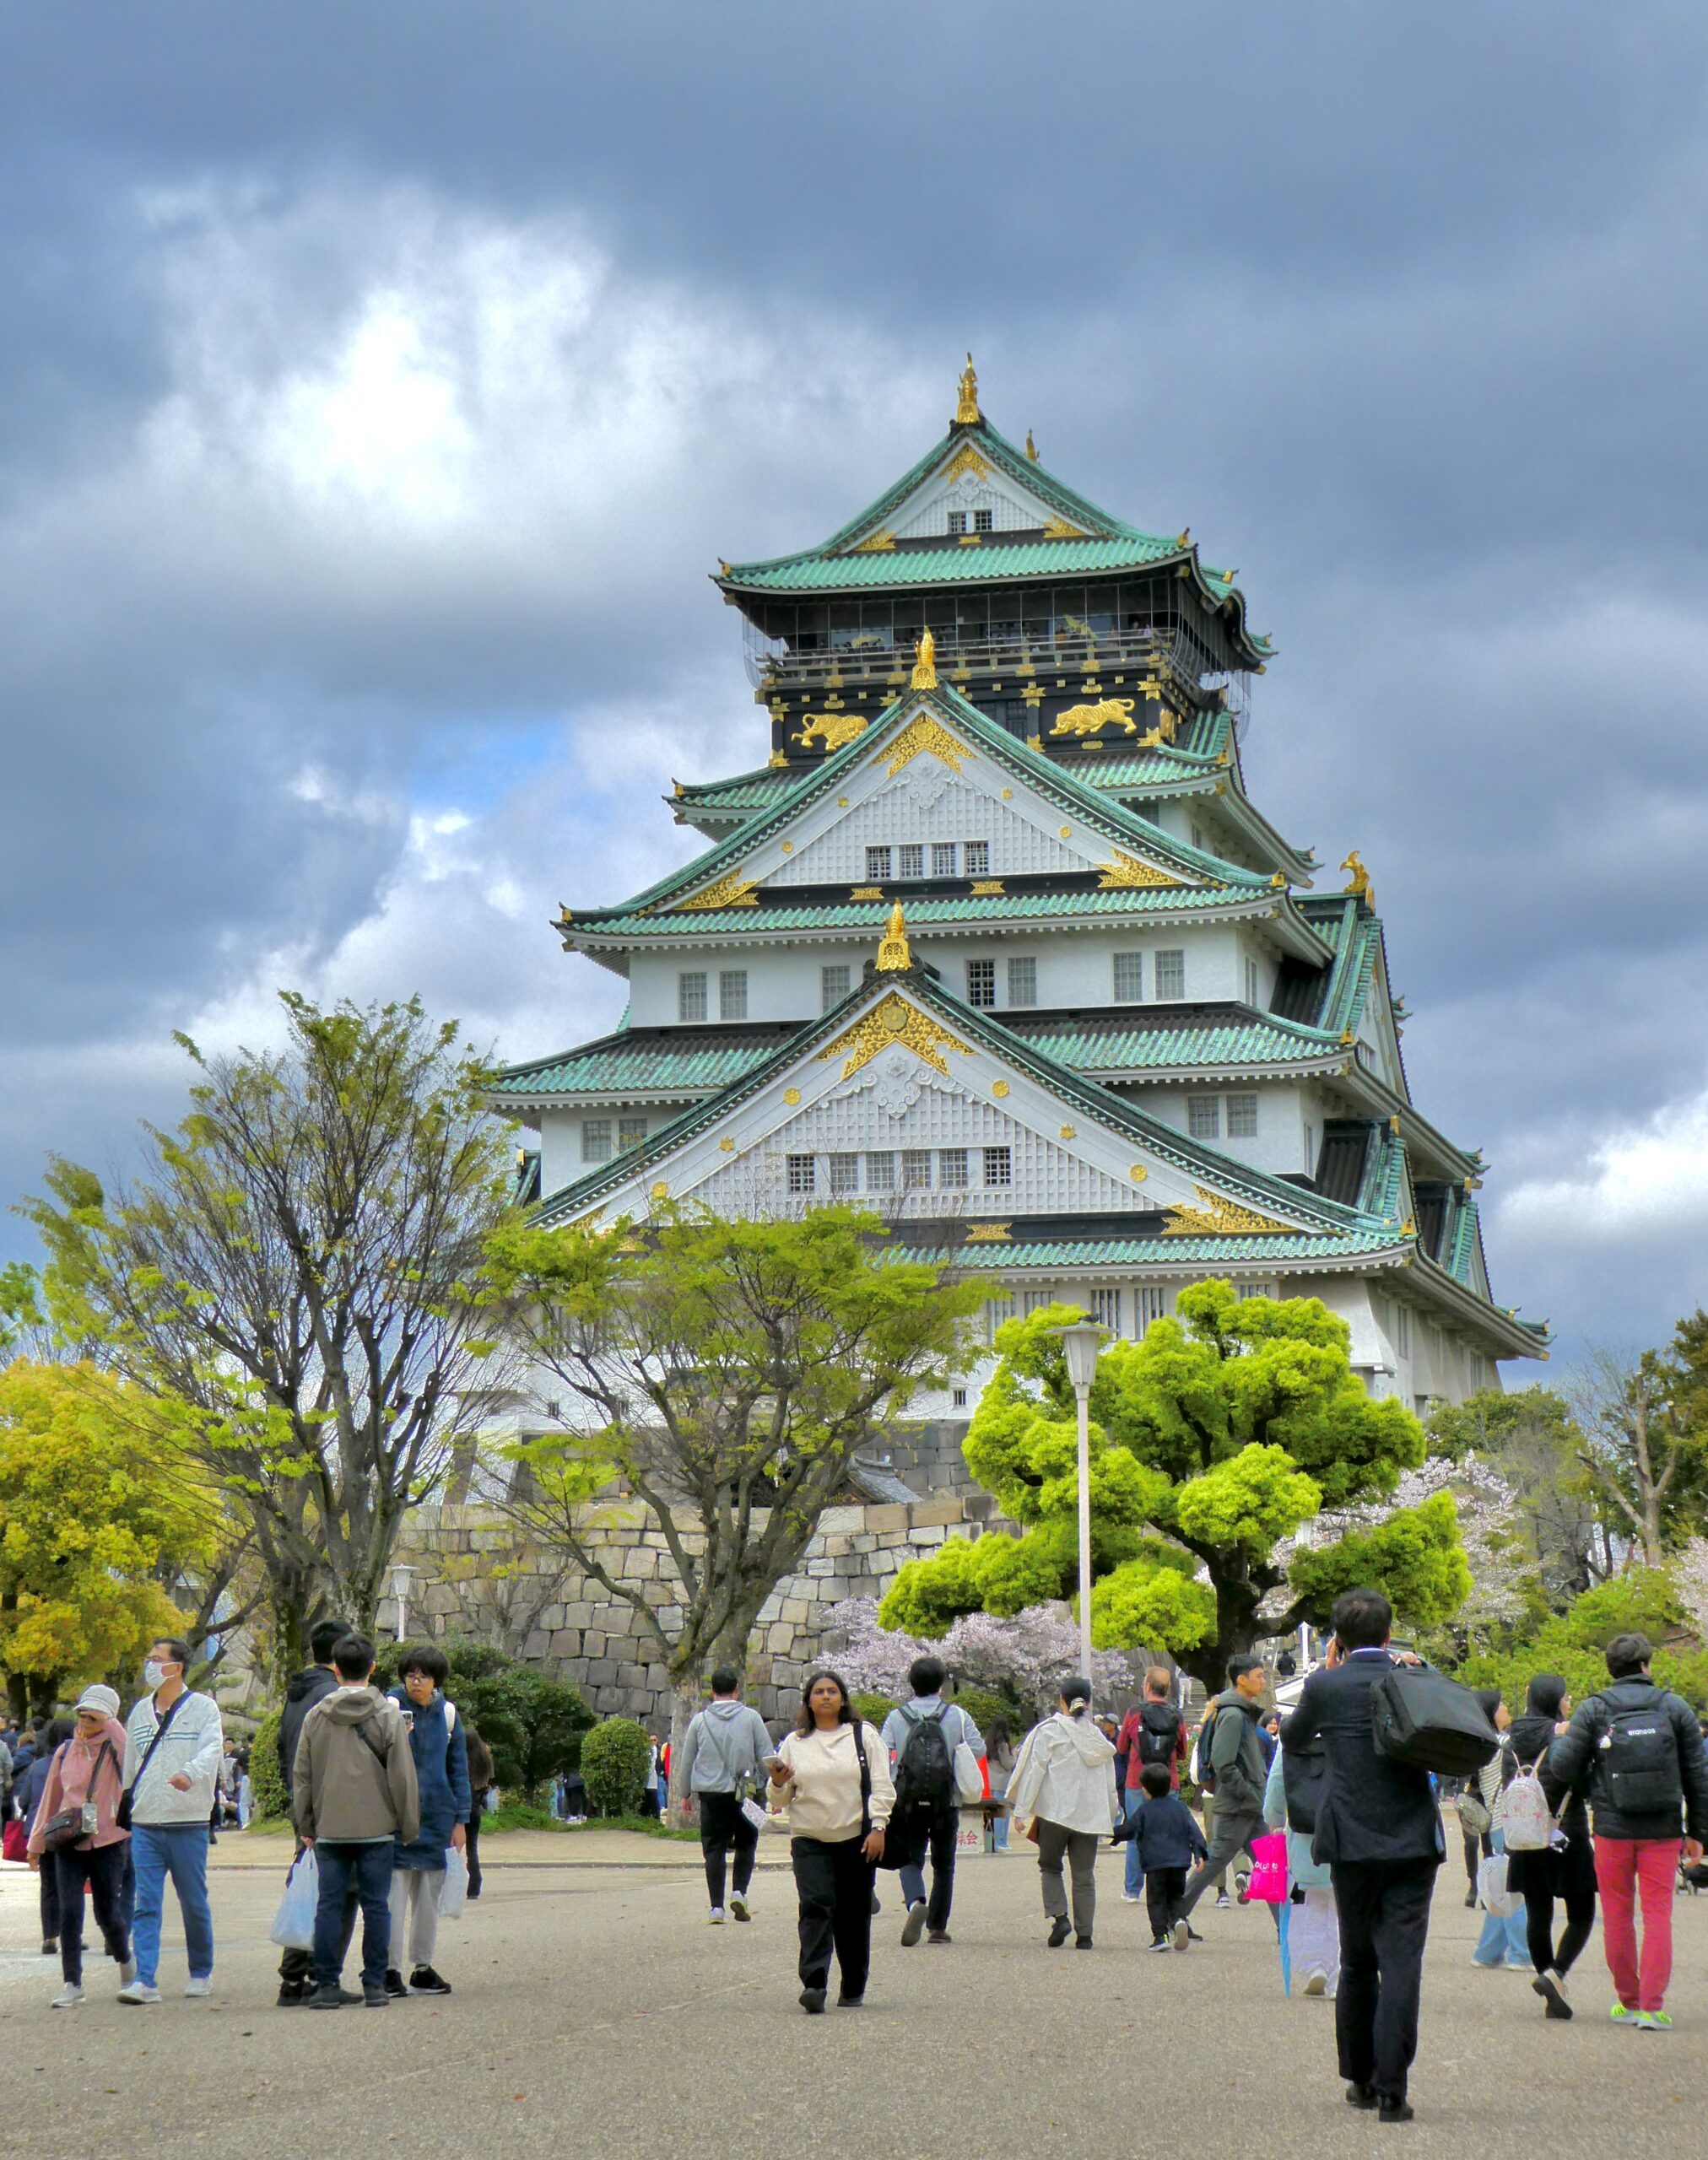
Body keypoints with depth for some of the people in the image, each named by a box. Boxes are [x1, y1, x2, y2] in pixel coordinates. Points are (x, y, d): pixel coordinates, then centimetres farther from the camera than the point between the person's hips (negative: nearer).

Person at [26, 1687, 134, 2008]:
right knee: (69, 1913, -7)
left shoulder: (115, 1749, 0)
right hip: (69, 1842, 3)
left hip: (107, 1841, -3)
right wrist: (36, 1841, 19)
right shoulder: (66, 1751, 9)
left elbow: (131, 1752, -25)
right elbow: (51, 1797, 17)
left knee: (108, 1914, 4)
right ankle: (72, 1984, -3)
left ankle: (124, 1961, 33)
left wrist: (107, 1723, -18)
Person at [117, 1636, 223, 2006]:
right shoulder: (141, 1712, 14)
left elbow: (212, 1749, -17)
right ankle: (145, 1981, -11)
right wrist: (124, 1809, 20)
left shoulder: (203, 1707, -2)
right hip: (144, 1825, 4)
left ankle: (201, 1974, 23)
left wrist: (190, 1773, -37)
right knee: (145, 1905, -6)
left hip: (188, 1824, -4)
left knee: (194, 1904, 7)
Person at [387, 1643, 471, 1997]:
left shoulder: (447, 1713, 8)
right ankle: (390, 1968, -2)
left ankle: (423, 1967, 19)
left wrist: (460, 1819, 8)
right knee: (394, 1891, -7)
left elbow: (458, 1768, 12)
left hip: (436, 1816, 4)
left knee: (429, 1893, 10)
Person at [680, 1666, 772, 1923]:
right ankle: (739, 1892, -1)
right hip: (744, 1793, -1)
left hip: (710, 1794, 1)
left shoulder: (699, 1720, 3)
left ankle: (716, 1907, -2)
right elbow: (766, 1758, 0)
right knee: (746, 1844, 15)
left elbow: (686, 1761, 10)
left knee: (714, 1848, 4)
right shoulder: (751, 1718, -2)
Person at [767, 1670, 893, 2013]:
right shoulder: (794, 1743, 11)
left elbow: (881, 1786, 2)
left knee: (854, 1914, 5)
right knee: (816, 1906, -16)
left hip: (856, 1839, 0)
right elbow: (782, 1798, 14)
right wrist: (779, 1783, -8)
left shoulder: (864, 1736, 6)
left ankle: (853, 1989, 18)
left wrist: (877, 1827, -9)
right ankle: (814, 1984, -25)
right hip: (809, 1839, 0)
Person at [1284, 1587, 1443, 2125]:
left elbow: (1294, 1739, 15)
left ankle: (1360, 2079, 22)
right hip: (1413, 1843, 0)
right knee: (1401, 1964, -3)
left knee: (1357, 1964, 15)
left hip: (1352, 1844, 0)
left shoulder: (1325, 1686, -4)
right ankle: (1391, 2088, -9)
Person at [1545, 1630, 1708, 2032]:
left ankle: (1628, 2001, 15)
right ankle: (1652, 2007, -6)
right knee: (1658, 1915, 1)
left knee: (1618, 1916, 10)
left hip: (1613, 1829, 0)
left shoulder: (1593, 1711, -2)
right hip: (1663, 1831, 0)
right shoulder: (1674, 1707, 2)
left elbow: (1563, 1769, -6)